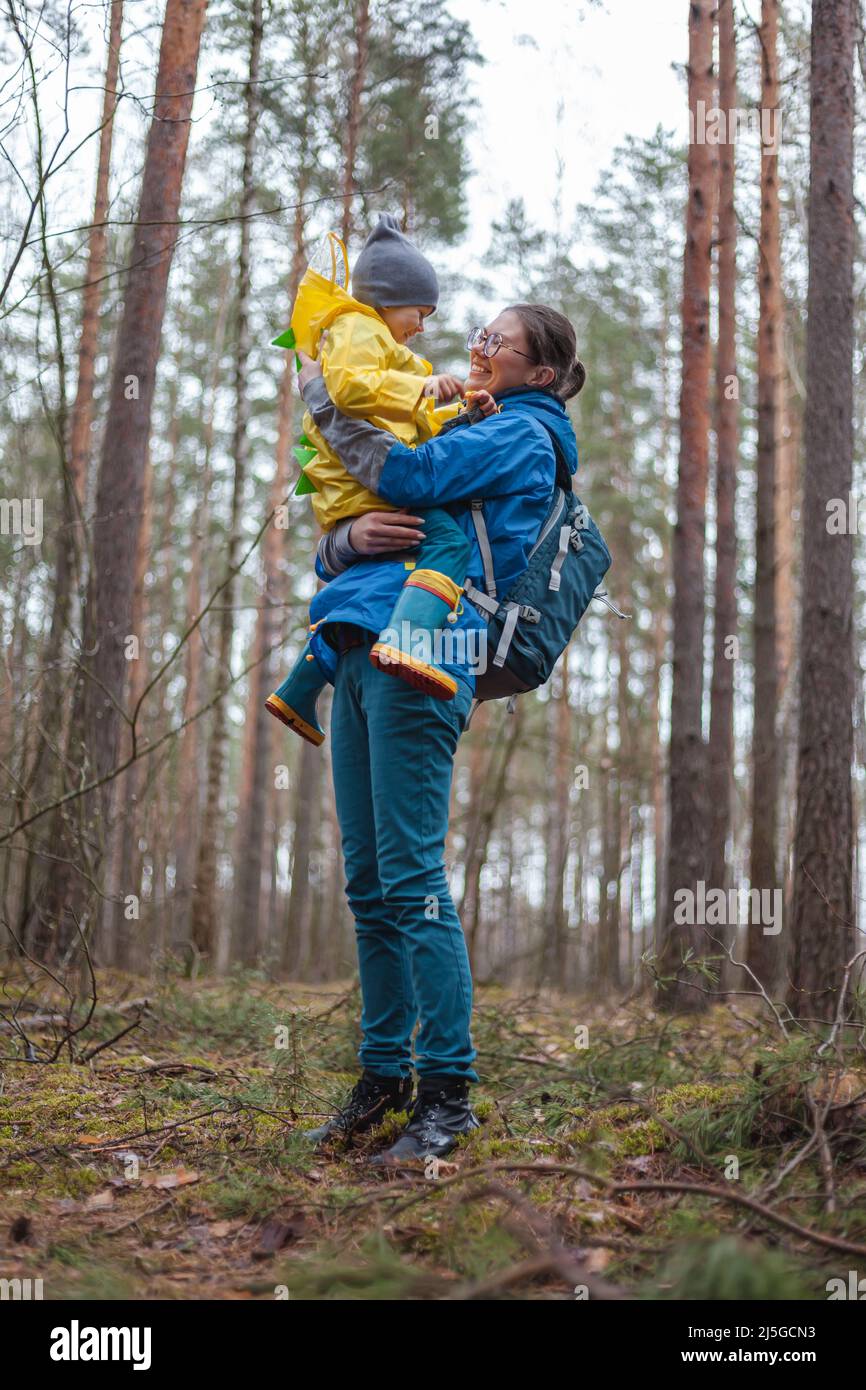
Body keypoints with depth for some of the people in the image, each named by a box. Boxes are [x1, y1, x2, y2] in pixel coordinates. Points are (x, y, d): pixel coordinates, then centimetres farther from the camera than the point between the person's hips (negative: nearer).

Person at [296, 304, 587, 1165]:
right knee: (368, 882, 7)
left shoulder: (522, 433, 5)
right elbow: (329, 557, 22)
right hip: (362, 651, 9)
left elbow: (411, 476, -13)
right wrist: (354, 535, -3)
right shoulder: (465, 432, 29)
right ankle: (384, 1071, 15)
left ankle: (447, 1091, -8)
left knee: (410, 876, -12)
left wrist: (323, 401, 1)